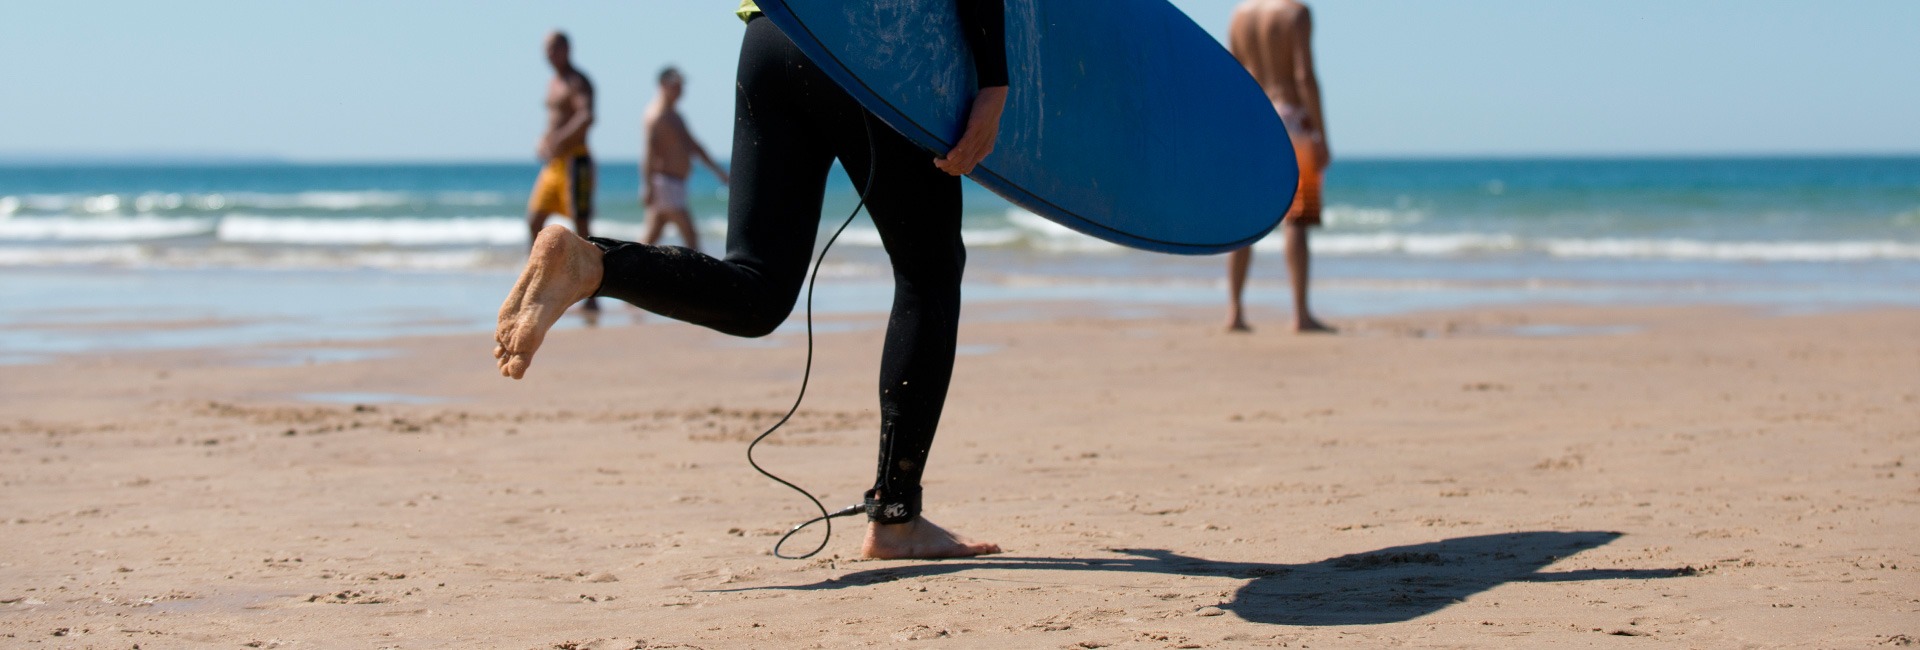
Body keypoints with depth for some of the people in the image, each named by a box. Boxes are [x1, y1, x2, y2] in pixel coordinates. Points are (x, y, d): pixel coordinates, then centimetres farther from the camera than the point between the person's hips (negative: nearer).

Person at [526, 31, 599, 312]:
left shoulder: (577, 82, -9)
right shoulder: (553, 84, 18)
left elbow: (587, 118, -26)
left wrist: (557, 141, -29)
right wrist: (543, 143, 12)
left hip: (574, 160, -9)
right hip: (553, 163, 9)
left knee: (581, 225, -7)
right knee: (534, 220, 3)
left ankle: (591, 296, -4)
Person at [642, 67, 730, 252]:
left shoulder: (674, 115, 20)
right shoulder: (658, 115, -12)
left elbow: (693, 145, 26)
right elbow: (649, 151, -19)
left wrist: (717, 169, 22)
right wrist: (649, 186, -25)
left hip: (675, 185, 10)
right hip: (666, 182, -10)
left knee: (652, 237, 9)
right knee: (690, 235, -12)